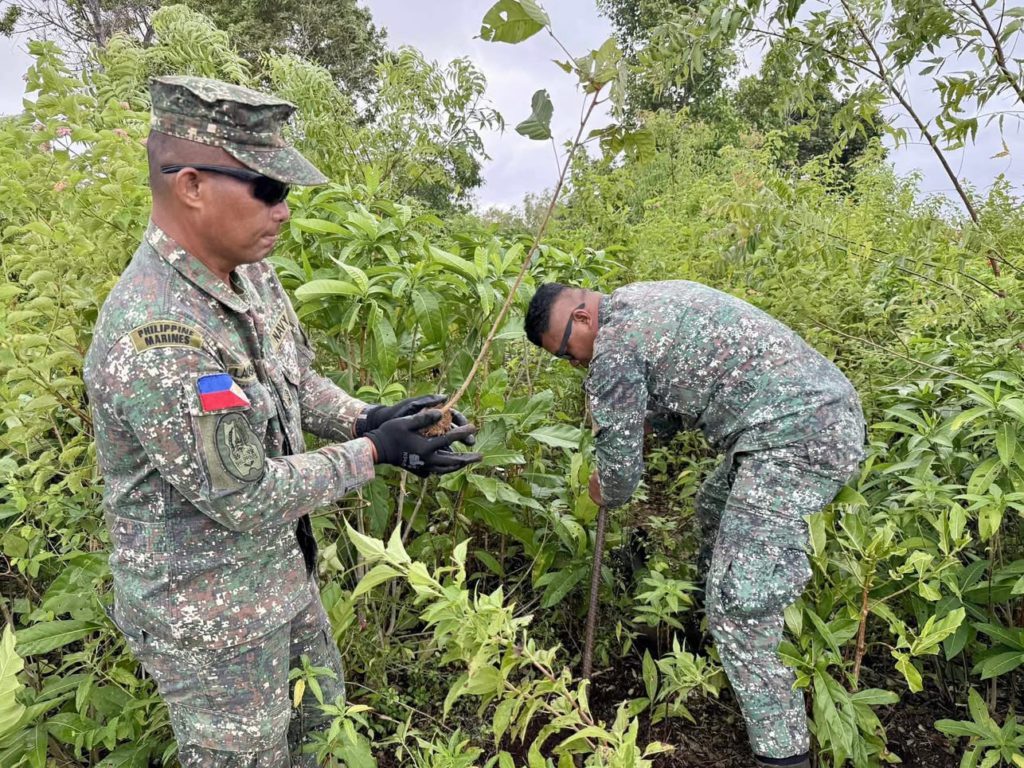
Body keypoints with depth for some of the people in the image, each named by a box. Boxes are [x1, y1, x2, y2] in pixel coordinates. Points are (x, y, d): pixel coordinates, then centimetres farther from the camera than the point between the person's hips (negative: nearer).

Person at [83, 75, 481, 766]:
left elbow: (298, 381, 7)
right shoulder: (154, 339, -33)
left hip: (283, 571, 8)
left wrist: (368, 418, -10)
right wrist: (372, 451, -19)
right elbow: (247, 497, -27)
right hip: (209, 614, -8)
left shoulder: (251, 272, -5)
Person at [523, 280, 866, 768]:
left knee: (739, 605, -9)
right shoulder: (642, 300, 17)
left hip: (796, 437, -11)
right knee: (715, 512, 30)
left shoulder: (613, 343, -12)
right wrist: (616, 413, 18)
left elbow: (621, 463, -4)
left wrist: (605, 495, 17)